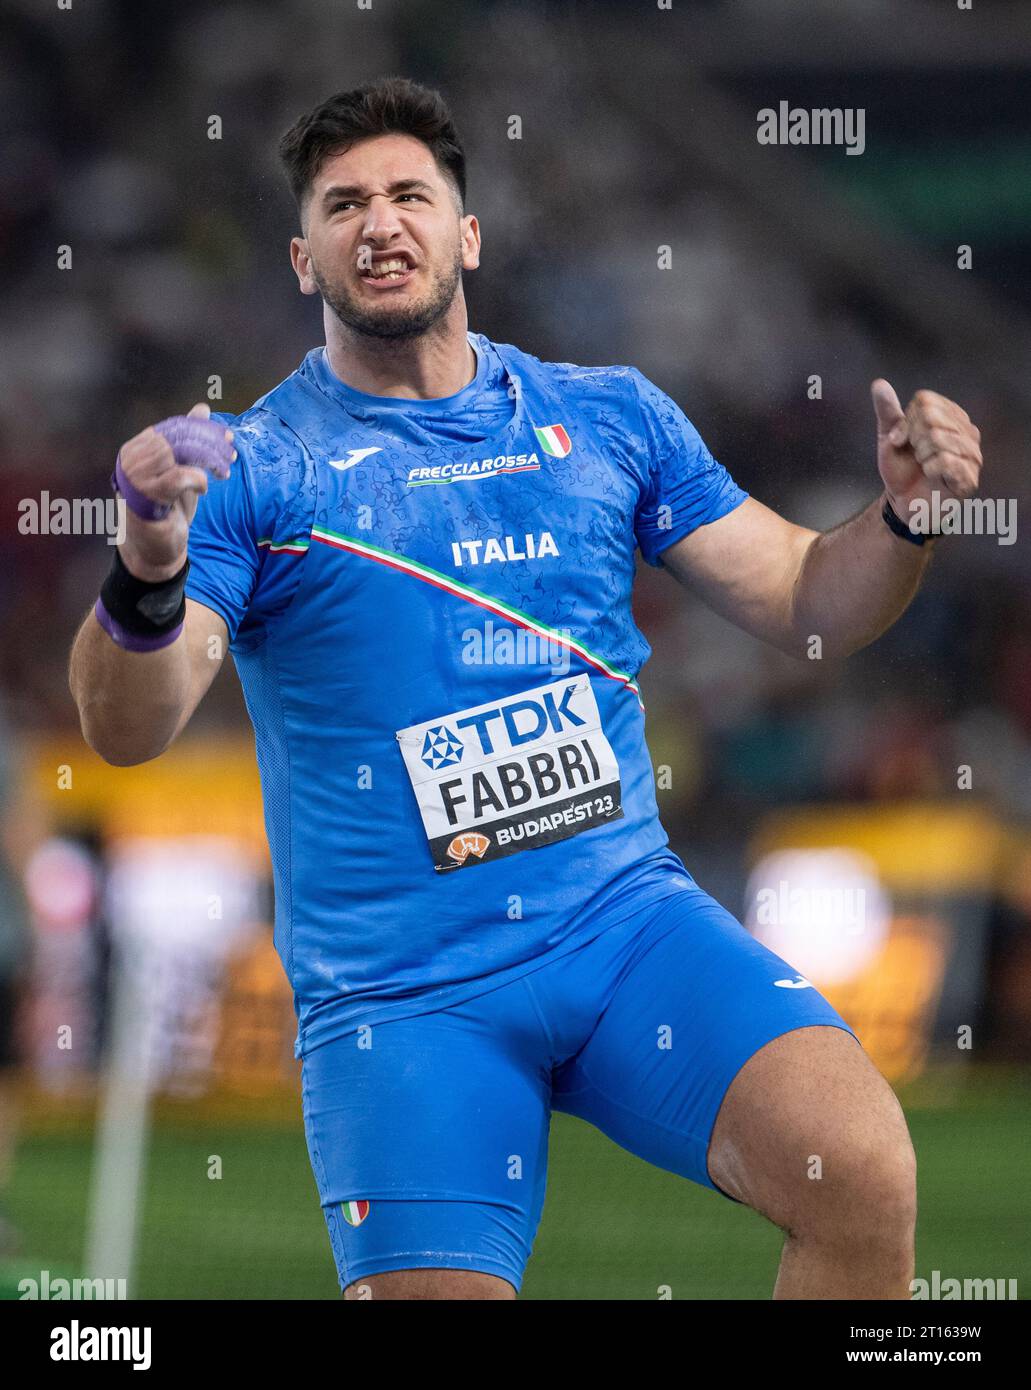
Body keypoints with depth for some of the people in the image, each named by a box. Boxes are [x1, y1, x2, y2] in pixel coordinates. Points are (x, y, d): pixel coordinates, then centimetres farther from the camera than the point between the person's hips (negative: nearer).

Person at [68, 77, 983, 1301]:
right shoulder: (250, 467, 0)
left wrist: (903, 513, -5)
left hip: (625, 921, 2)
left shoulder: (612, 417, 10)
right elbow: (127, 732, -11)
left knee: (861, 1176, -22)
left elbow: (806, 606, 16)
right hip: (398, 993, -2)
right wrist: (149, 577, -31)